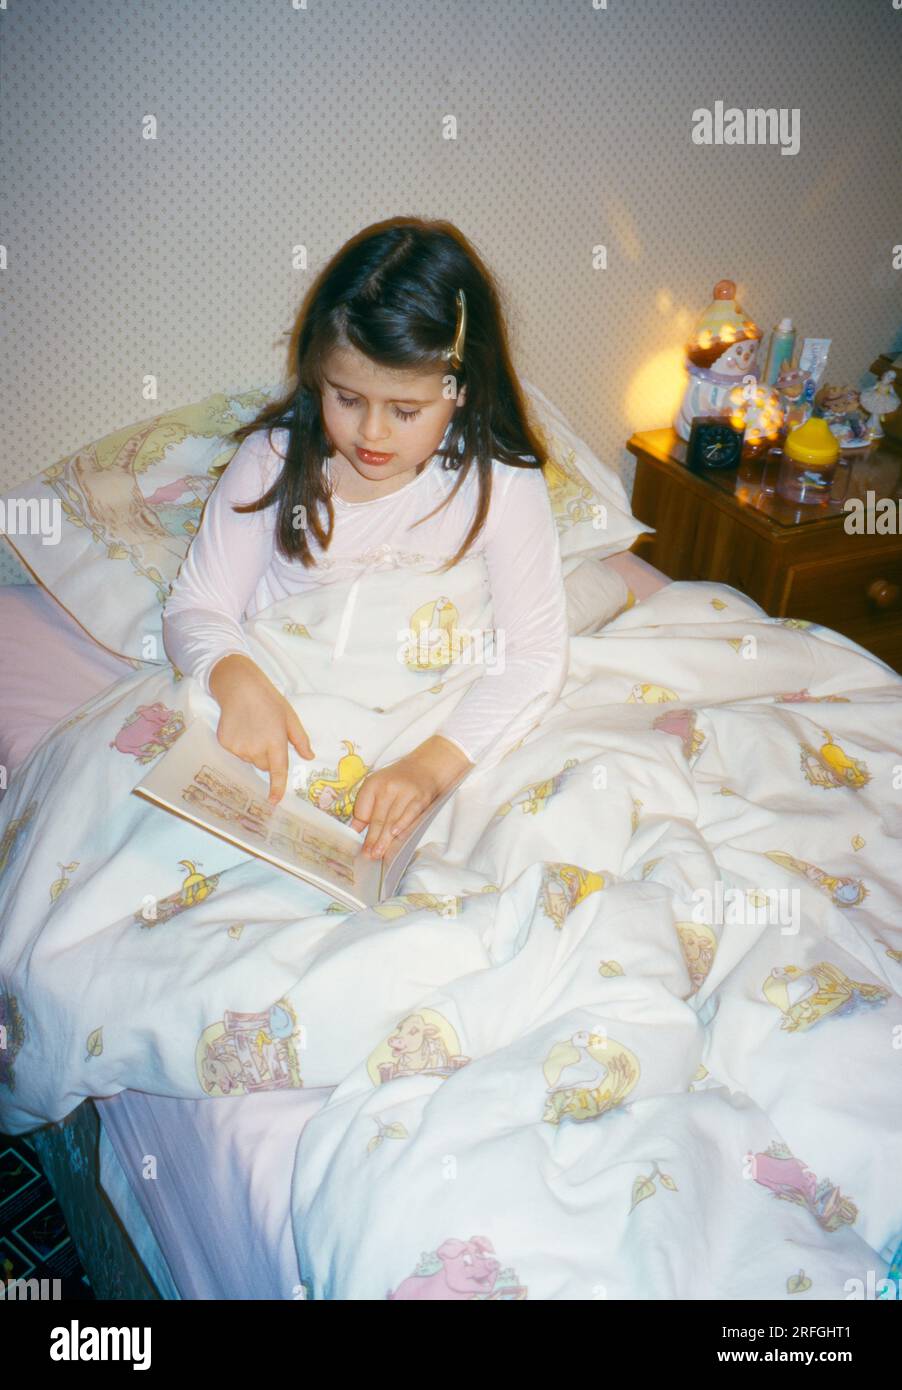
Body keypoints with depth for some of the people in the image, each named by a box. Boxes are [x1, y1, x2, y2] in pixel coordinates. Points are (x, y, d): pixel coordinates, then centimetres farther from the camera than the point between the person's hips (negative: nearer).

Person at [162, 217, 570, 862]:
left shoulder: (500, 484, -9)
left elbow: (537, 652, -12)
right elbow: (196, 608, 0)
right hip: (278, 719, 1)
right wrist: (236, 679, -26)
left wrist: (431, 764, -27)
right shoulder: (274, 459, -3)